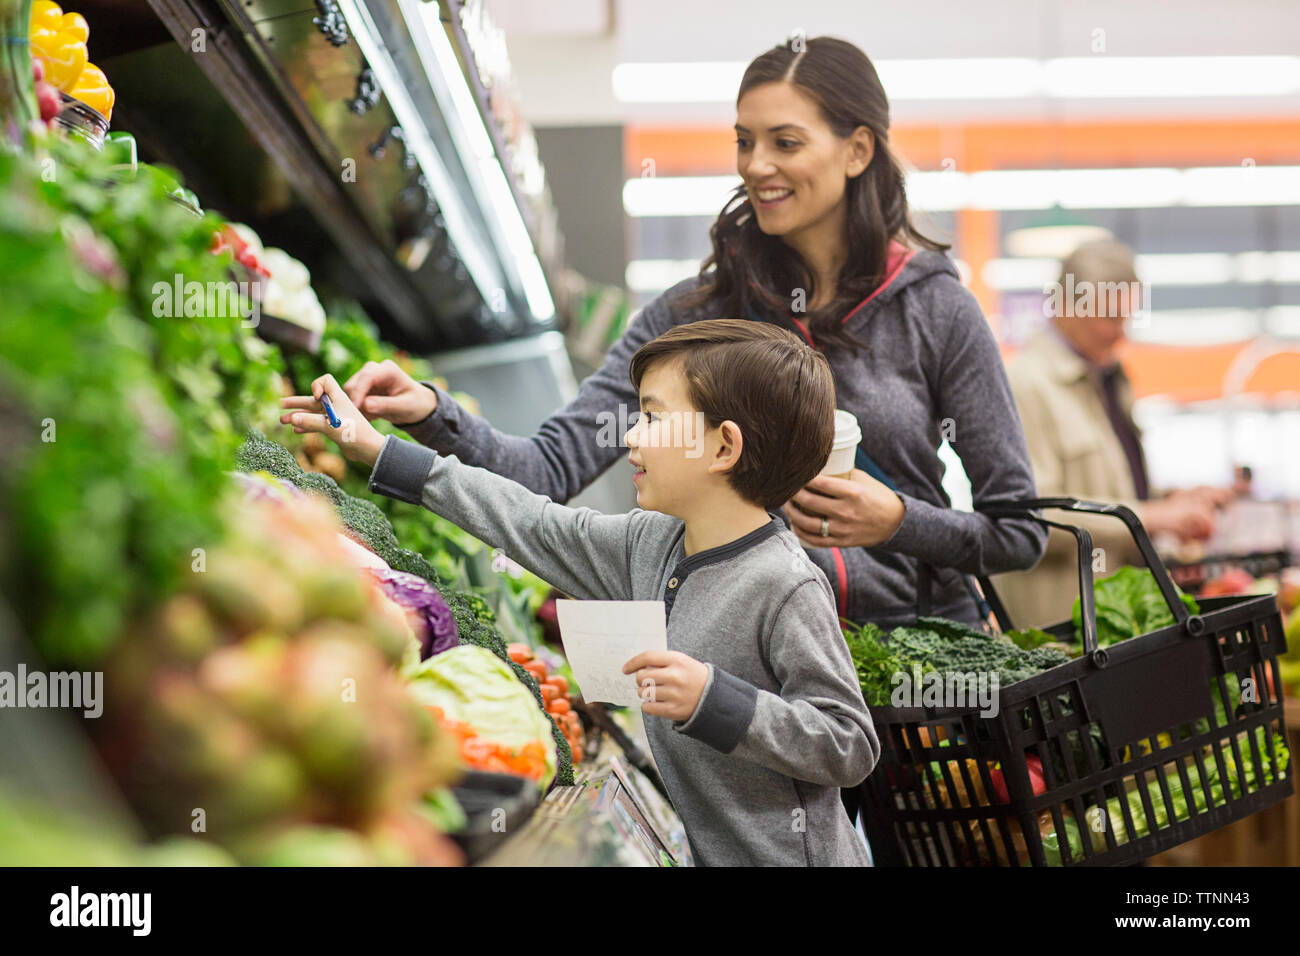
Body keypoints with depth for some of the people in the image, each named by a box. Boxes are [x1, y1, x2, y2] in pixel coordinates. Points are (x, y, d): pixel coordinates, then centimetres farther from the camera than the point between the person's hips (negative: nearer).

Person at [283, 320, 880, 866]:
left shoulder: (786, 586, -22)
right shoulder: (652, 543, 2)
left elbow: (851, 747, -22)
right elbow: (535, 528, 8)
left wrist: (713, 699, -30)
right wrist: (375, 449, 11)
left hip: (781, 856, -7)